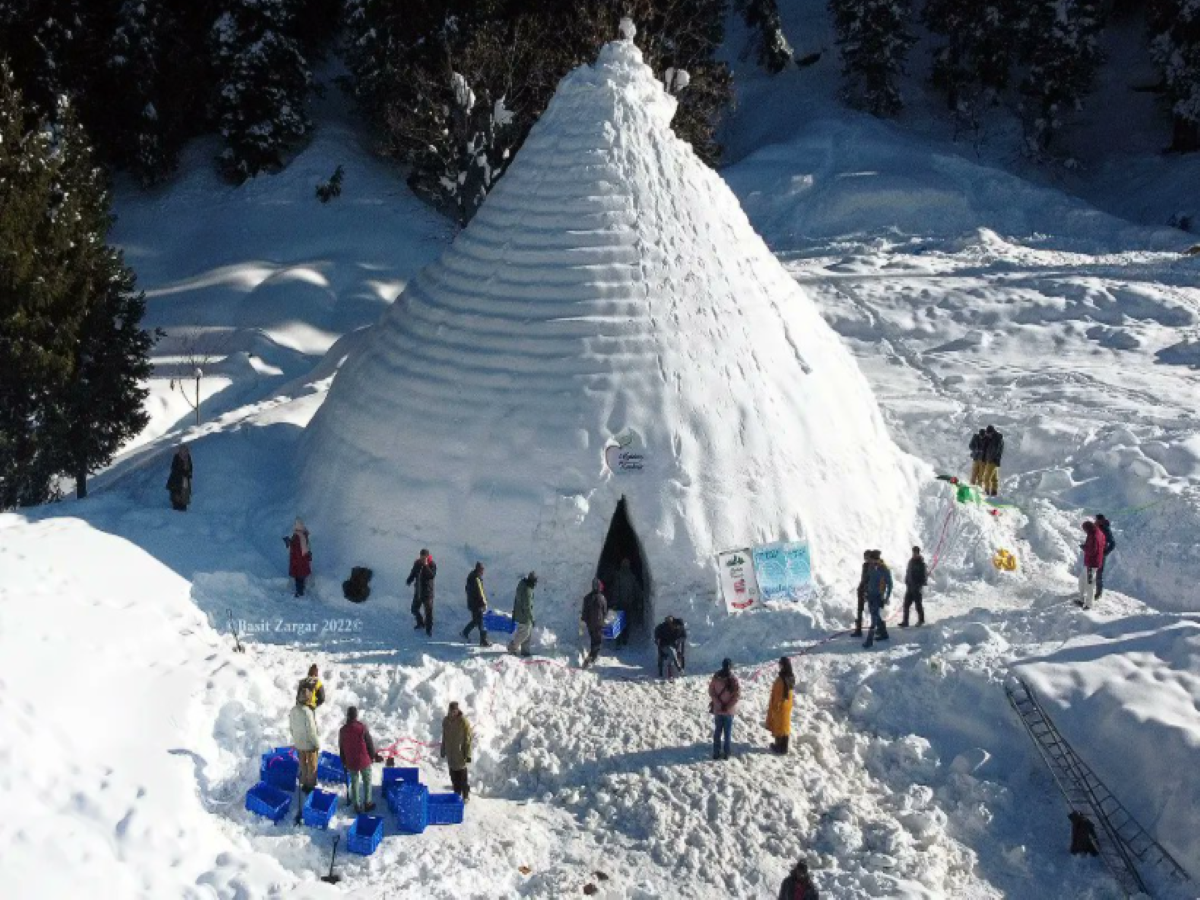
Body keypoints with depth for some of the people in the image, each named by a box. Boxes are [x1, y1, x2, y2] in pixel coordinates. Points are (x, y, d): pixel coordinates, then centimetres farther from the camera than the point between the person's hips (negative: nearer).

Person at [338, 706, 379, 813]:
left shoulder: (343, 730, -7)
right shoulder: (362, 727, -18)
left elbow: (341, 748, 4)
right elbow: (369, 743, -10)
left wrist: (344, 763, 17)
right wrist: (373, 756, 7)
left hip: (351, 763, 3)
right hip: (364, 760, -3)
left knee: (354, 783, 16)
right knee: (367, 781, 15)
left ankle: (357, 806, 22)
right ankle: (367, 803, 21)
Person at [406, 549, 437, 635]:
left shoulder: (432, 564, -14)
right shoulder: (417, 563, -1)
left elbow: (432, 575, -29)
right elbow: (413, 573, 11)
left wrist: (426, 565, -34)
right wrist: (409, 581, -8)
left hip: (427, 592, -5)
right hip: (418, 591, 5)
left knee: (428, 610, -1)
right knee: (414, 609, 14)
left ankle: (429, 628, 14)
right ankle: (420, 623, 38)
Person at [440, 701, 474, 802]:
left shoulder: (463, 721, -13)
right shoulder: (446, 721, 3)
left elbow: (468, 739, -11)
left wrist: (468, 755, -12)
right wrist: (443, 751, 15)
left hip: (460, 754, -5)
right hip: (450, 754, 5)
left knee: (463, 776, 2)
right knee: (454, 777, 12)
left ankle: (466, 796, 15)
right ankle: (457, 794, 24)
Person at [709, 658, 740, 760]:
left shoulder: (716, 677, -6)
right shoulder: (733, 678, -16)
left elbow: (711, 691, -4)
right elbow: (737, 694, -16)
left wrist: (718, 703, -5)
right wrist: (728, 706, -9)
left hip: (717, 709, 2)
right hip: (729, 710, -2)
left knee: (717, 731, 14)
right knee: (728, 732, 9)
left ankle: (716, 753, 16)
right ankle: (726, 753, 12)